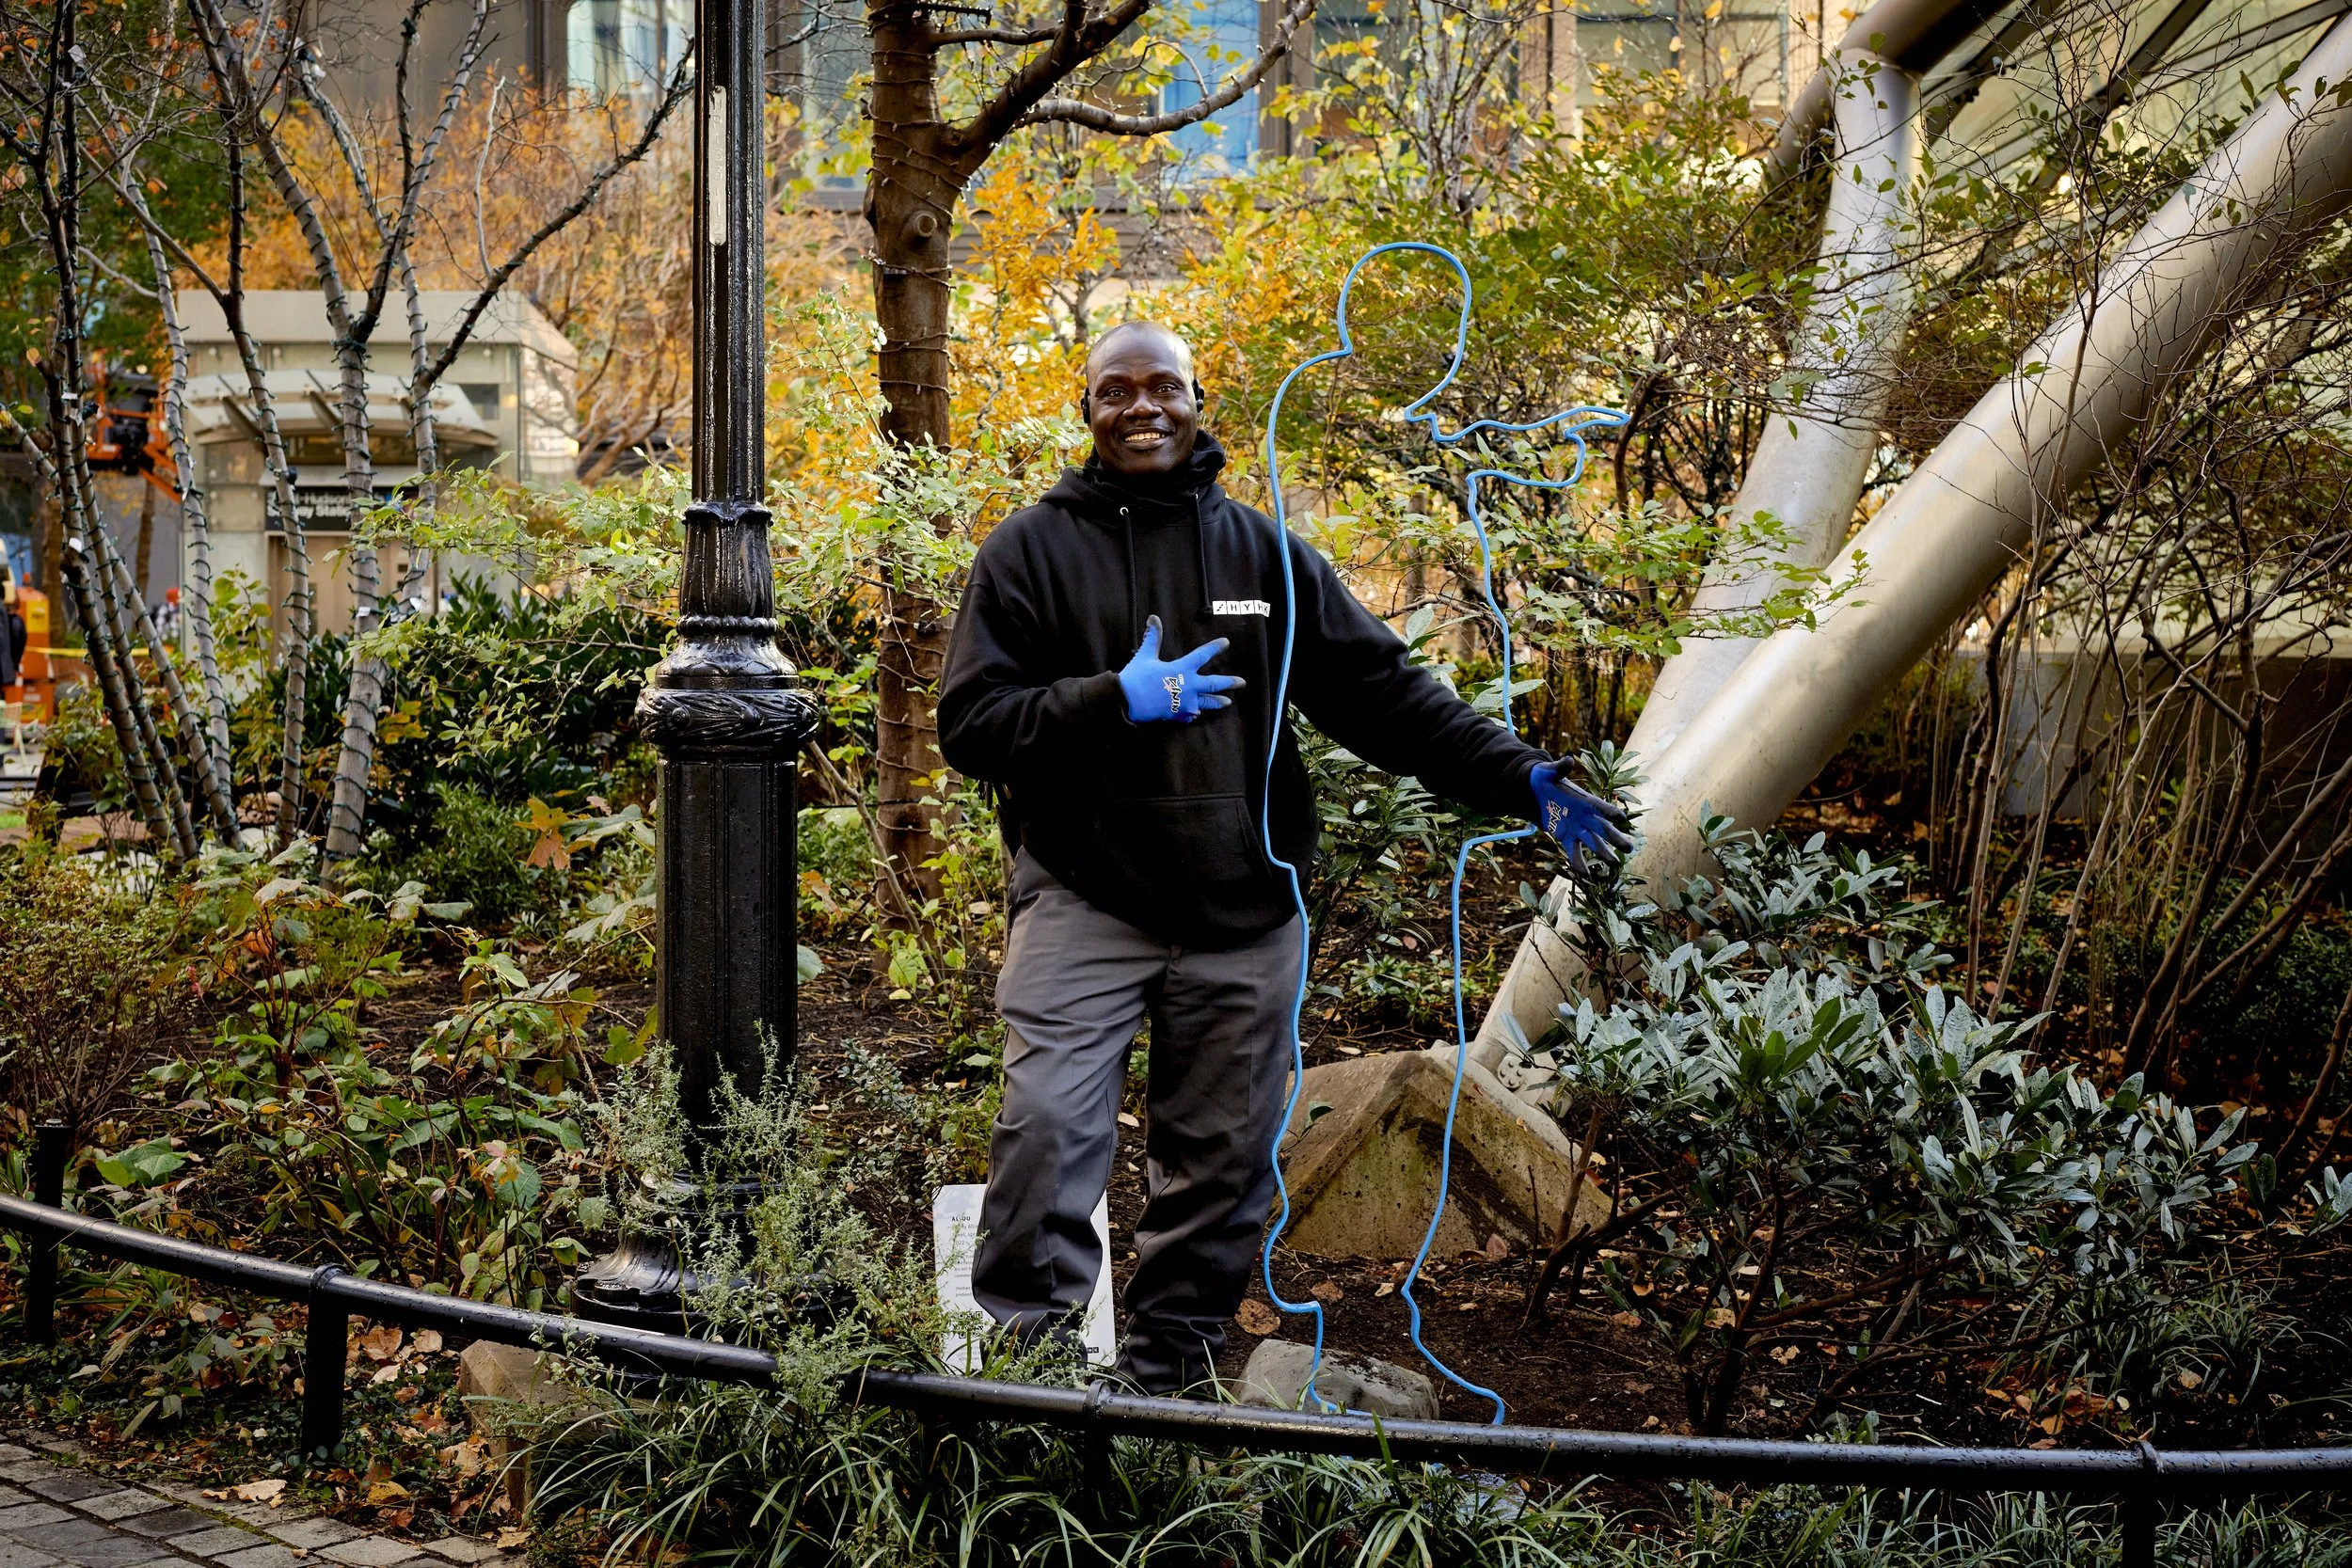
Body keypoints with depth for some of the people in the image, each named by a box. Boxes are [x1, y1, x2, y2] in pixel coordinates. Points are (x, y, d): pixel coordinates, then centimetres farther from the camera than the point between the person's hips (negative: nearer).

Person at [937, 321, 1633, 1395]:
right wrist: (1114, 701, -18)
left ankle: (1168, 1376, 22)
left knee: (1222, 1155, 7)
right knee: (1048, 1126, -13)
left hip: (1241, 910, 3)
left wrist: (1524, 781, 0)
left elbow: (1383, 692, 8)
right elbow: (971, 724, -5)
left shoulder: (1260, 548, 10)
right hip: (1084, 896, -3)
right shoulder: (1032, 550, 2)